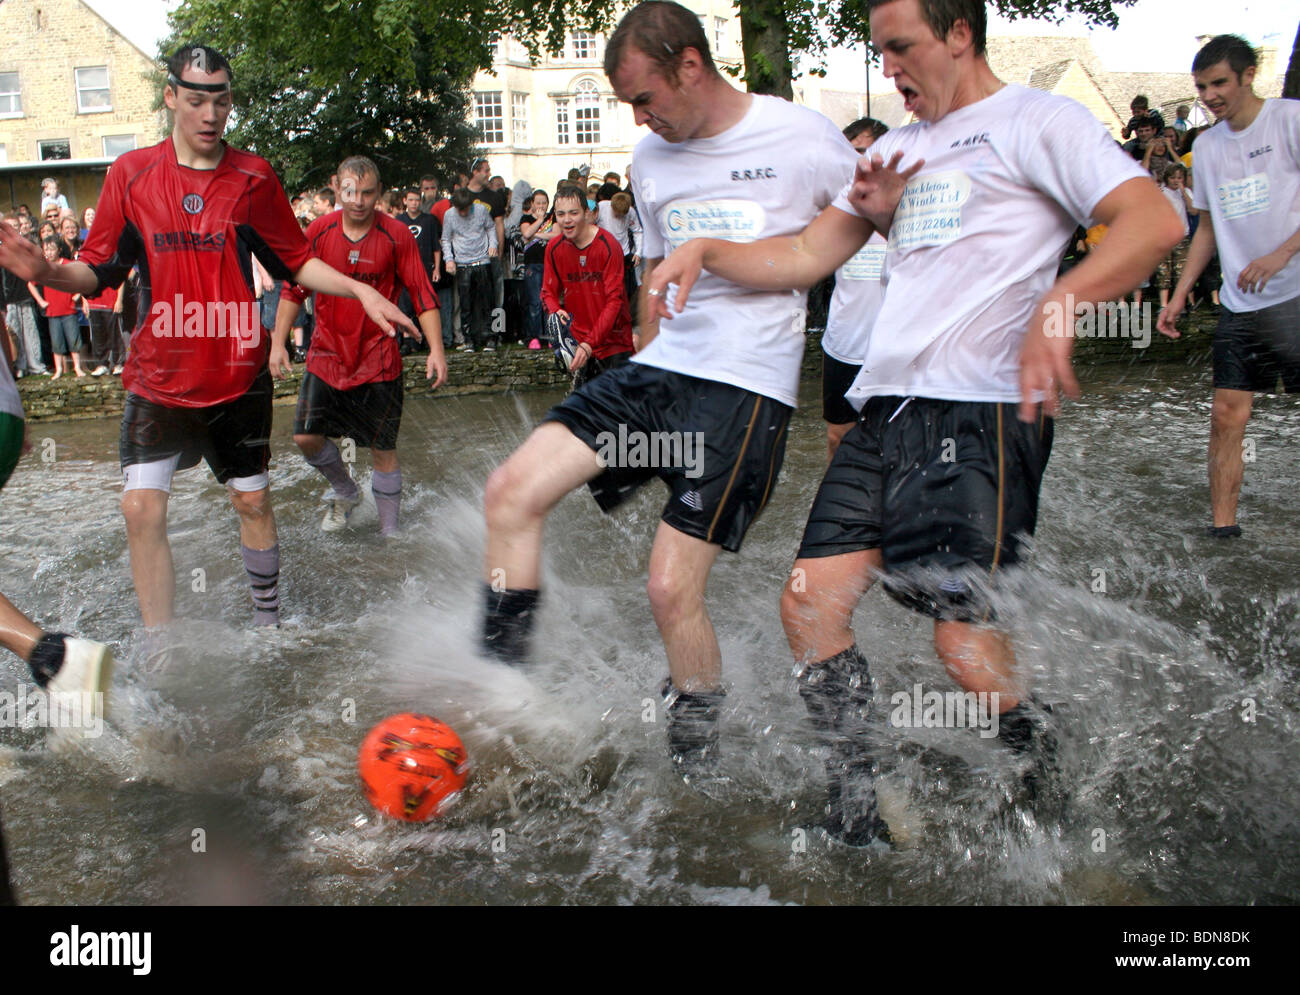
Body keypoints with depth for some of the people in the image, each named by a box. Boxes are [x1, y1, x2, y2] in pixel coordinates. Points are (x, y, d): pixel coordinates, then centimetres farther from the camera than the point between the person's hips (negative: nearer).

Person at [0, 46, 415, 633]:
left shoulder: (254, 178, 1)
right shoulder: (131, 173, 1)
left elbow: (297, 263, 7)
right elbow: (100, 272, 3)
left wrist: (361, 291, -7)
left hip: (238, 376, 0)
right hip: (157, 379, 0)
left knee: (252, 501, 9)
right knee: (141, 508, -9)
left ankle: (268, 619, 32)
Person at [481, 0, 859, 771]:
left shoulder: (804, 140, -6)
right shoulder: (651, 159, 12)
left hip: (748, 388, -6)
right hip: (661, 365, 7)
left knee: (672, 587, -11)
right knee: (513, 489, -6)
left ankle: (698, 752, 15)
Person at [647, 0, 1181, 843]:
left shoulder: (1034, 122, 3)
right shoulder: (899, 150, 26)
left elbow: (1156, 222, -11)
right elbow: (807, 255, 26)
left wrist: (1058, 306, -27)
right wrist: (706, 251, 12)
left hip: (980, 413, -7)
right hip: (886, 410, 8)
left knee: (961, 632, -16)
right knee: (810, 604, -1)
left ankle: (1058, 797, 14)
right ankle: (857, 815, 13)